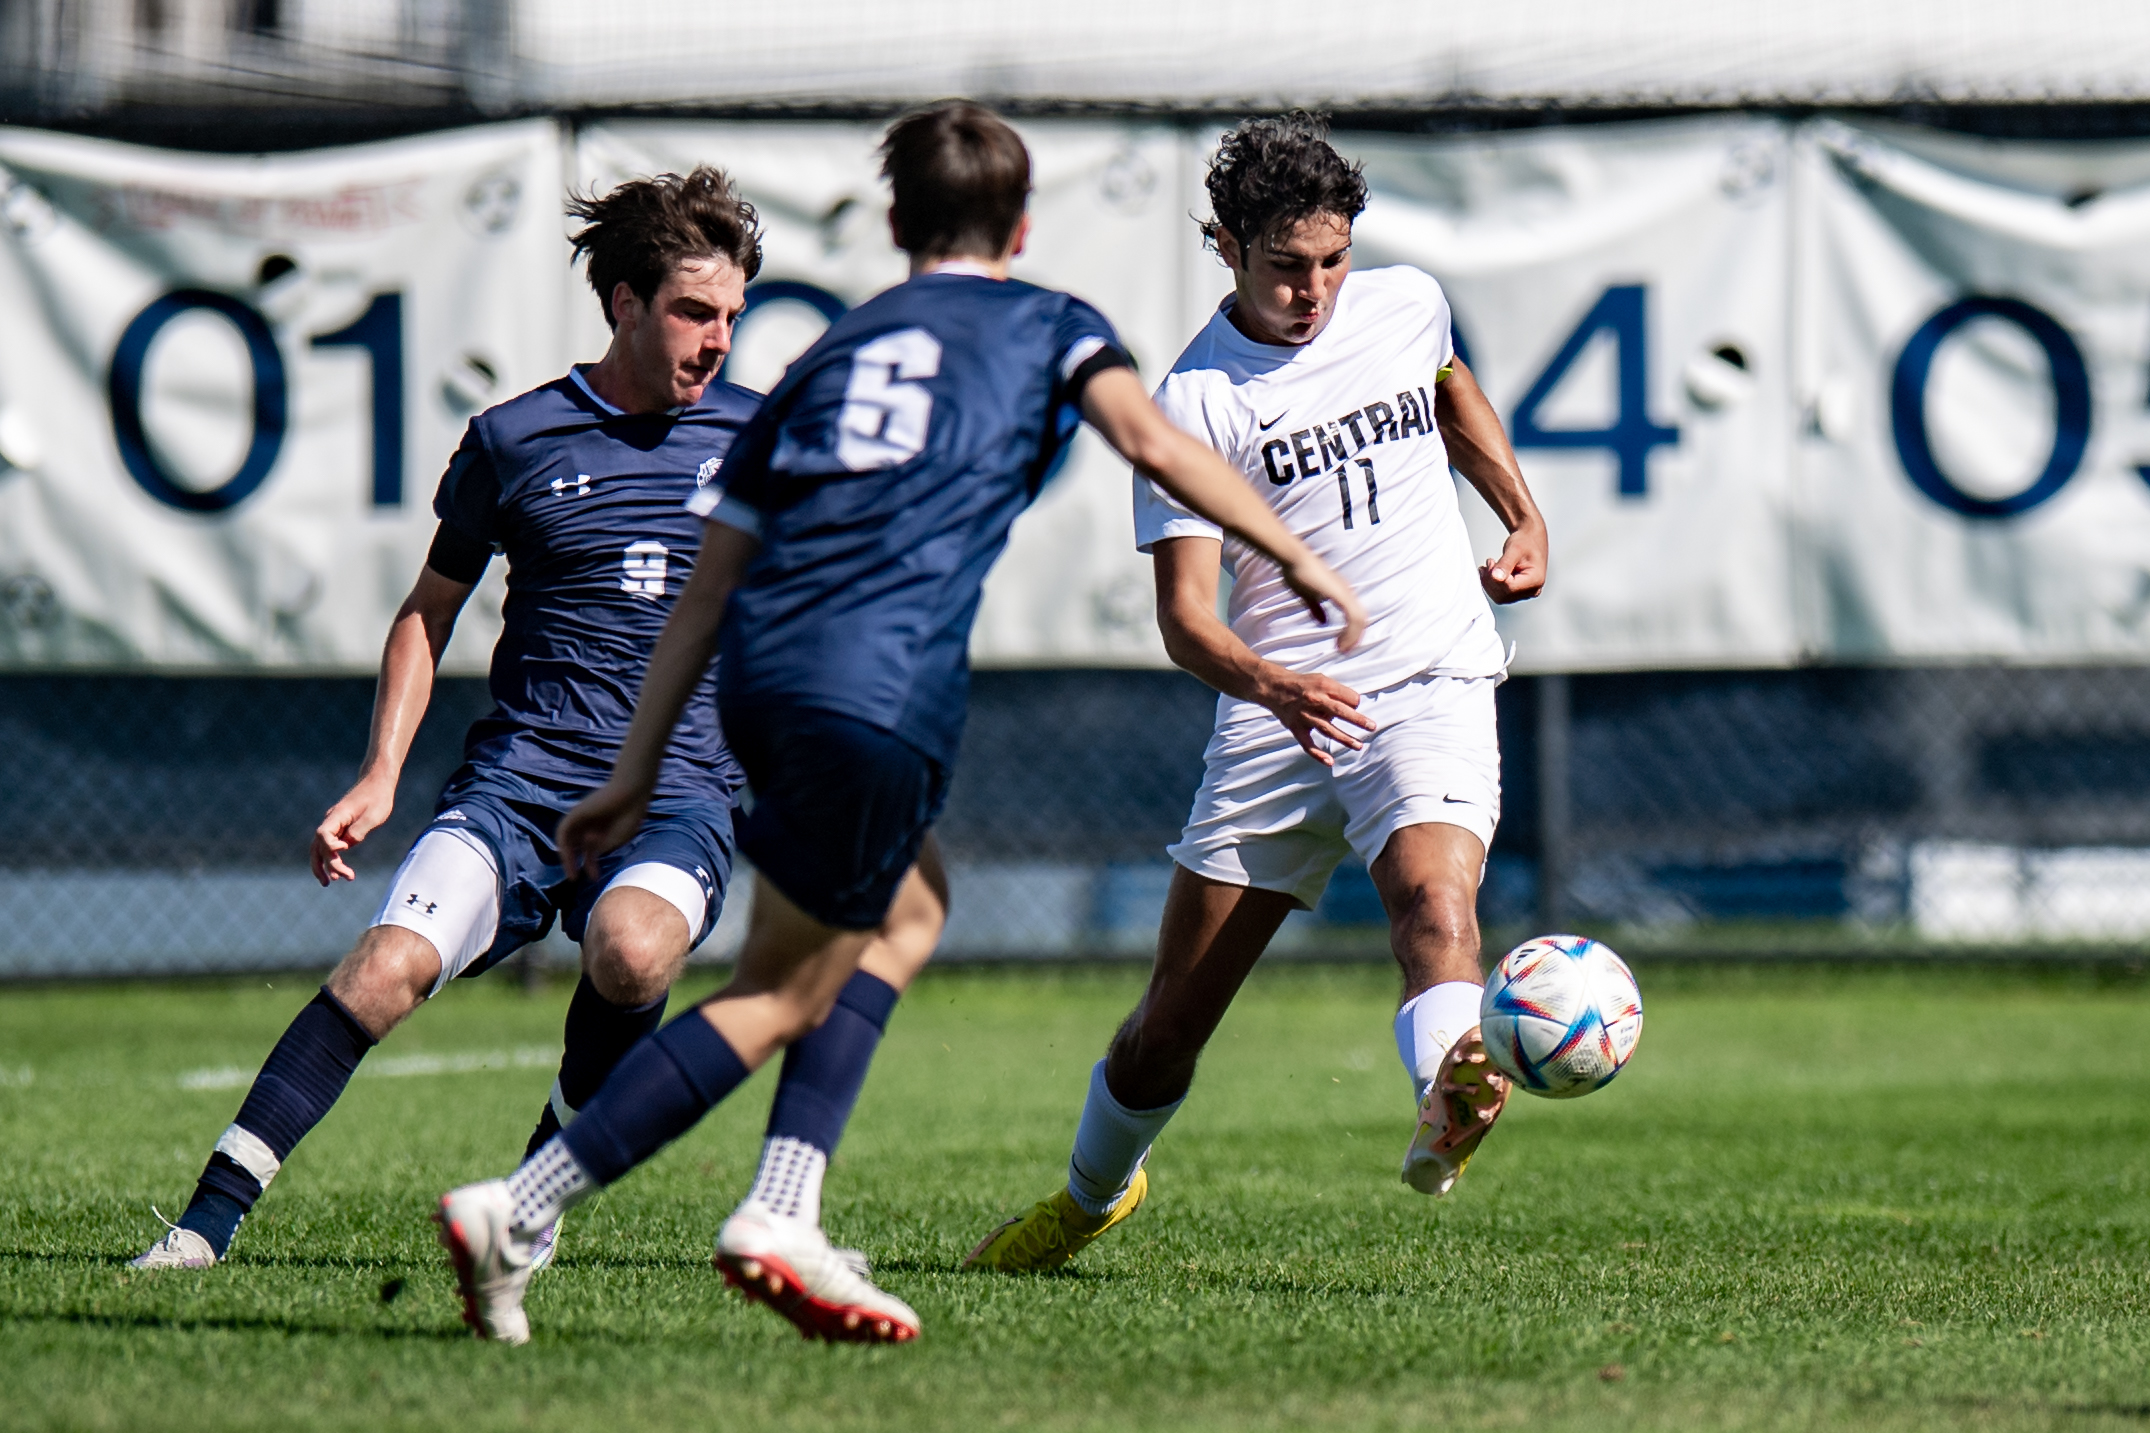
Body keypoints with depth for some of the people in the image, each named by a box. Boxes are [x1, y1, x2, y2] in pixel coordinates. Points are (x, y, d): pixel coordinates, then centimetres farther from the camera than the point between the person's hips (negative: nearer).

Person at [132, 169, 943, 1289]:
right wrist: (379, 776, 9)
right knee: (388, 964, -25)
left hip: (678, 796, 0)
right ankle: (207, 1219, -21)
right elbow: (429, 612, 18)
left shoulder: (757, 437, 8)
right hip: (518, 779, 0)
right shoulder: (513, 439, 7)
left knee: (629, 948, -34)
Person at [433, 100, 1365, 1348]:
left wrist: (637, 774, 26)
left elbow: (708, 587, 25)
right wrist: (1295, 558, 0)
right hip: (884, 687, -6)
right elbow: (1152, 441, -5)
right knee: (777, 1000, -1)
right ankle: (517, 1214, -11)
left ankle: (783, 1222, 14)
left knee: (905, 908, 26)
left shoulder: (832, 351, 28)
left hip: (765, 674, 6)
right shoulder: (1044, 327, 17)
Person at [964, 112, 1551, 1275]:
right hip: (1273, 712, -1)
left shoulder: (1406, 306, 5)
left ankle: (1449, 1108, -59)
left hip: (1431, 687, 1)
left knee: (1434, 896, -31)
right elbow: (1185, 613, -15)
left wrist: (1523, 515, 21)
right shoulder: (1195, 400, -8)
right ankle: (1092, 1192, 34)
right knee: (1174, 1016, 5)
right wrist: (1271, 683, -35)